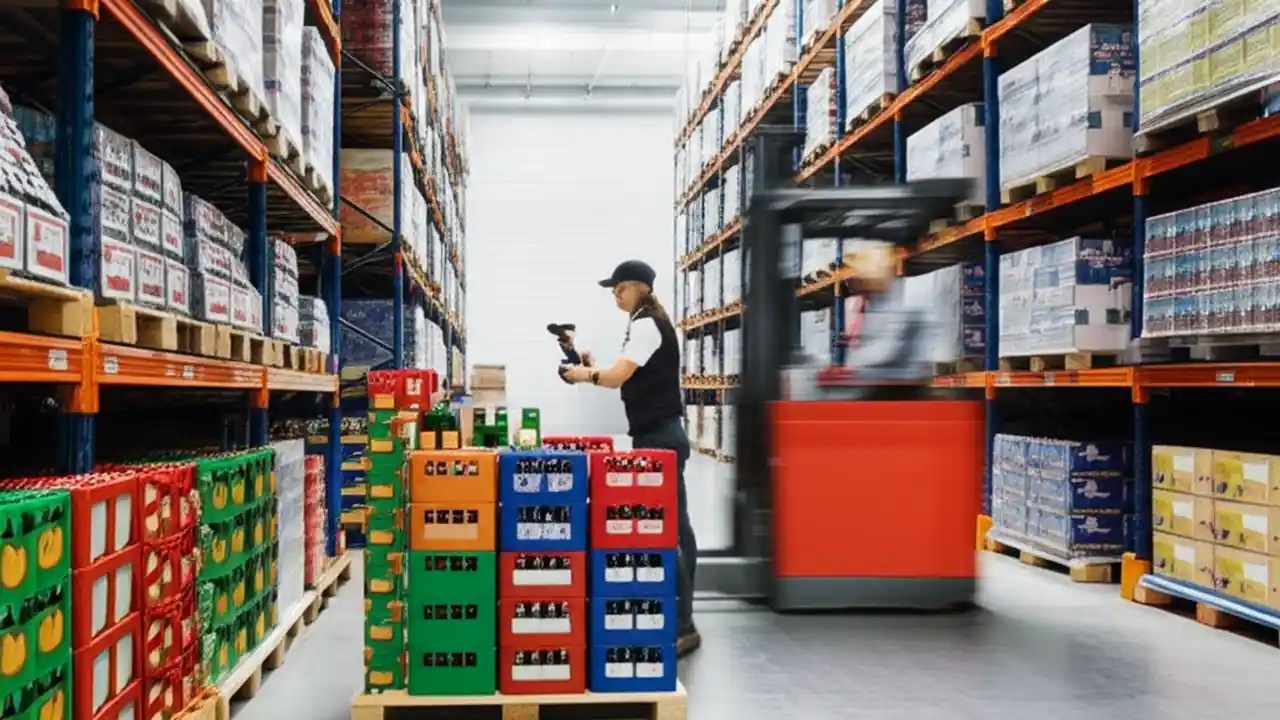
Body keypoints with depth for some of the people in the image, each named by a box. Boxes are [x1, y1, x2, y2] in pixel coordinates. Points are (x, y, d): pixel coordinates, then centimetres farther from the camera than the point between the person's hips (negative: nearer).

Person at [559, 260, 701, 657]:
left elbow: (619, 376, -19)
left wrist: (585, 375, -1)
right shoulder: (651, 323, 19)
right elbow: (632, 380, 16)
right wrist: (594, 370, 6)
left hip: (658, 438, -10)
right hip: (658, 436, 10)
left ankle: (681, 625, -4)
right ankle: (680, 621, 17)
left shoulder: (646, 325, -12)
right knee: (671, 526, 11)